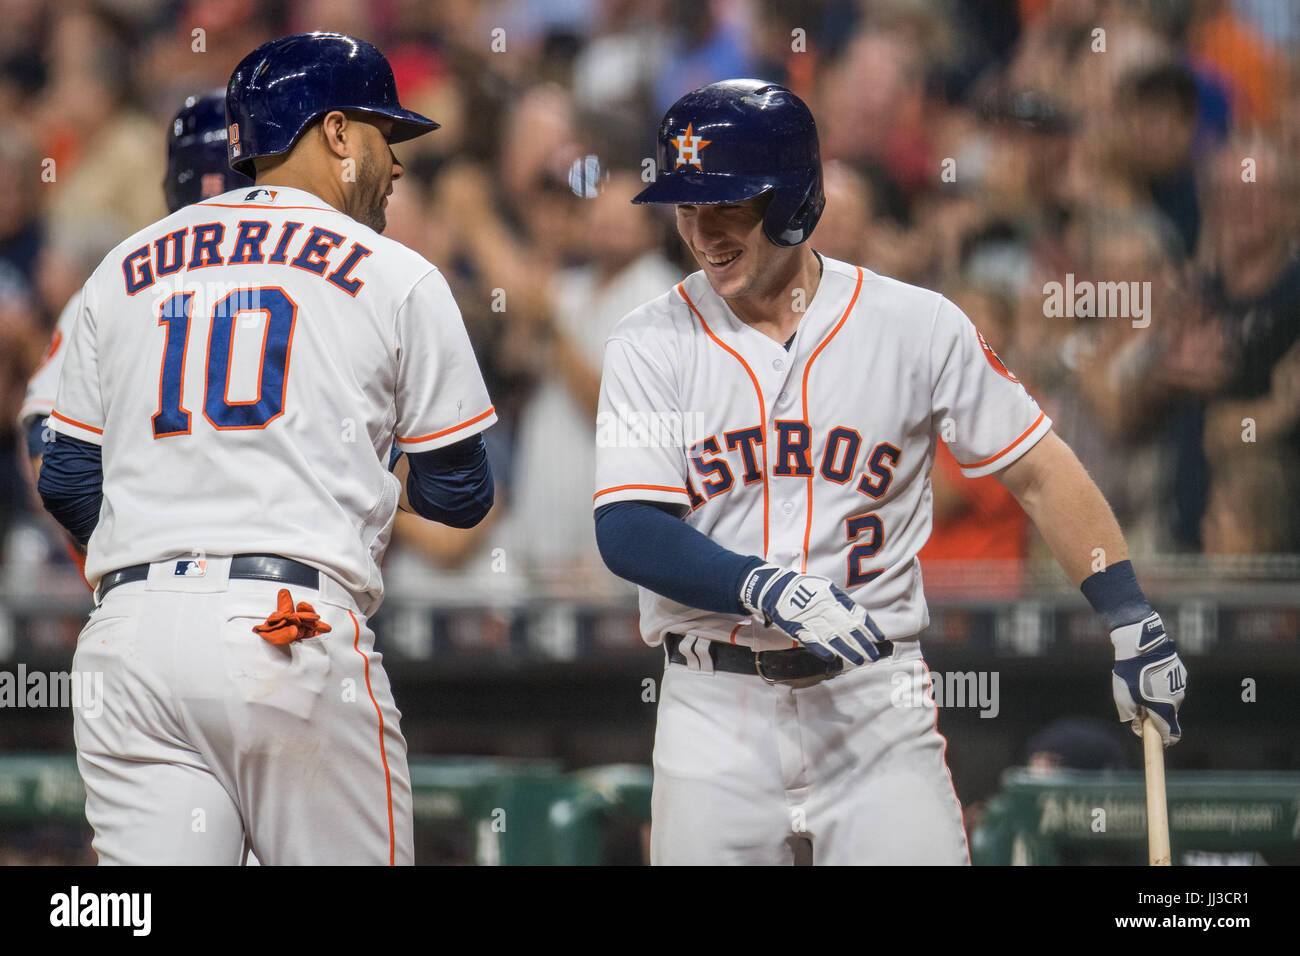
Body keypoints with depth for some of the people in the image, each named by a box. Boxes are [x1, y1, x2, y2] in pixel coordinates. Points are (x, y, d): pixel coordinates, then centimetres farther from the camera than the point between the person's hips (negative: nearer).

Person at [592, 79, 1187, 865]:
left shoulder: (919, 327, 1)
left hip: (878, 709, -1)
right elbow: (626, 532, -9)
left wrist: (1134, 624, -1)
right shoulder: (650, 346, 0)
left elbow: (1039, 473, 6)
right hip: (716, 713, 1)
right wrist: (767, 589, -25)